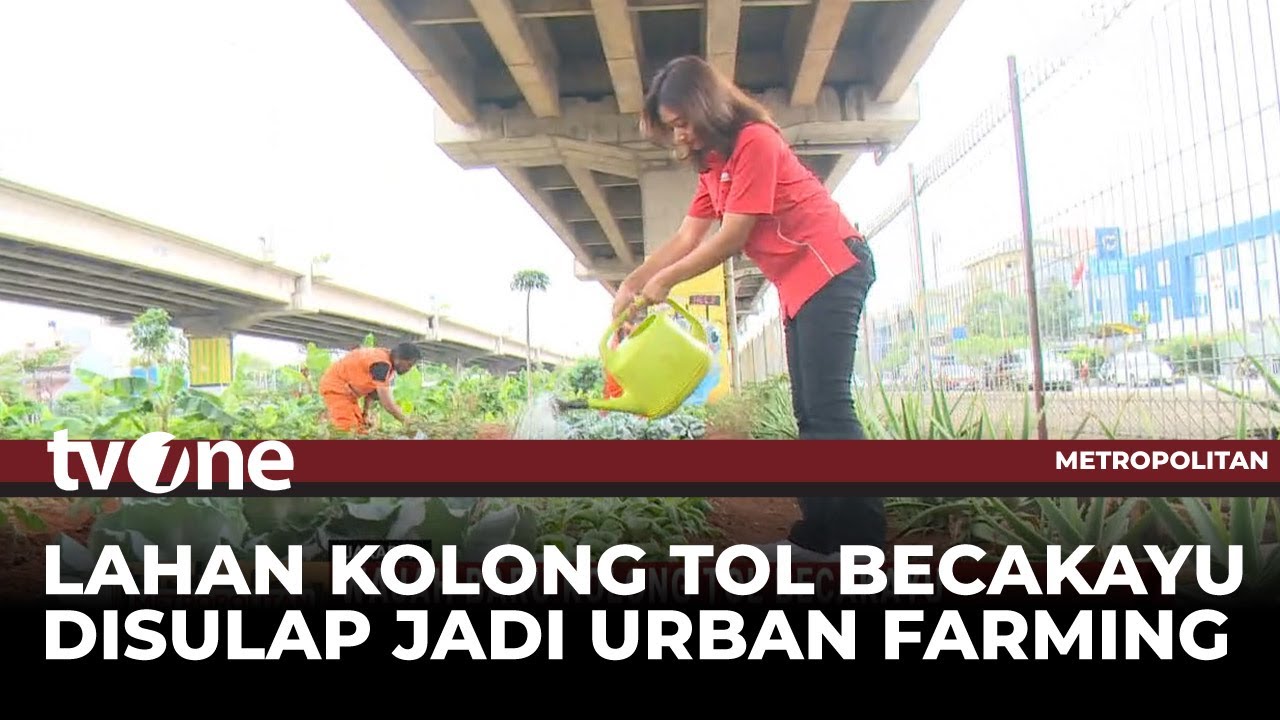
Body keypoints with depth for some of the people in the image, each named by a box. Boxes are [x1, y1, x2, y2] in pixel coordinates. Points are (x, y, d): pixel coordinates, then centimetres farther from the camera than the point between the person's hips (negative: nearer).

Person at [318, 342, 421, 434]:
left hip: (347, 390, 10)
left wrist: (366, 414, -2)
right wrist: (408, 422, -22)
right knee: (347, 431, -17)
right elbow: (387, 404, -31)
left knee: (361, 430, 8)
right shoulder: (381, 363, -30)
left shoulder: (386, 360, 0)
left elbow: (372, 390, 7)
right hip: (336, 387, -10)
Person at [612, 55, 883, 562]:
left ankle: (864, 538, -14)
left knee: (827, 406, -16)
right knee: (811, 411, 5)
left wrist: (664, 281, -8)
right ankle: (820, 534, 9)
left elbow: (731, 239, -16)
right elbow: (684, 240, 11)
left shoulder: (755, 141, -13)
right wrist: (633, 283, 2)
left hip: (830, 270, -10)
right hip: (799, 286, 10)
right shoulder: (713, 165, 16)